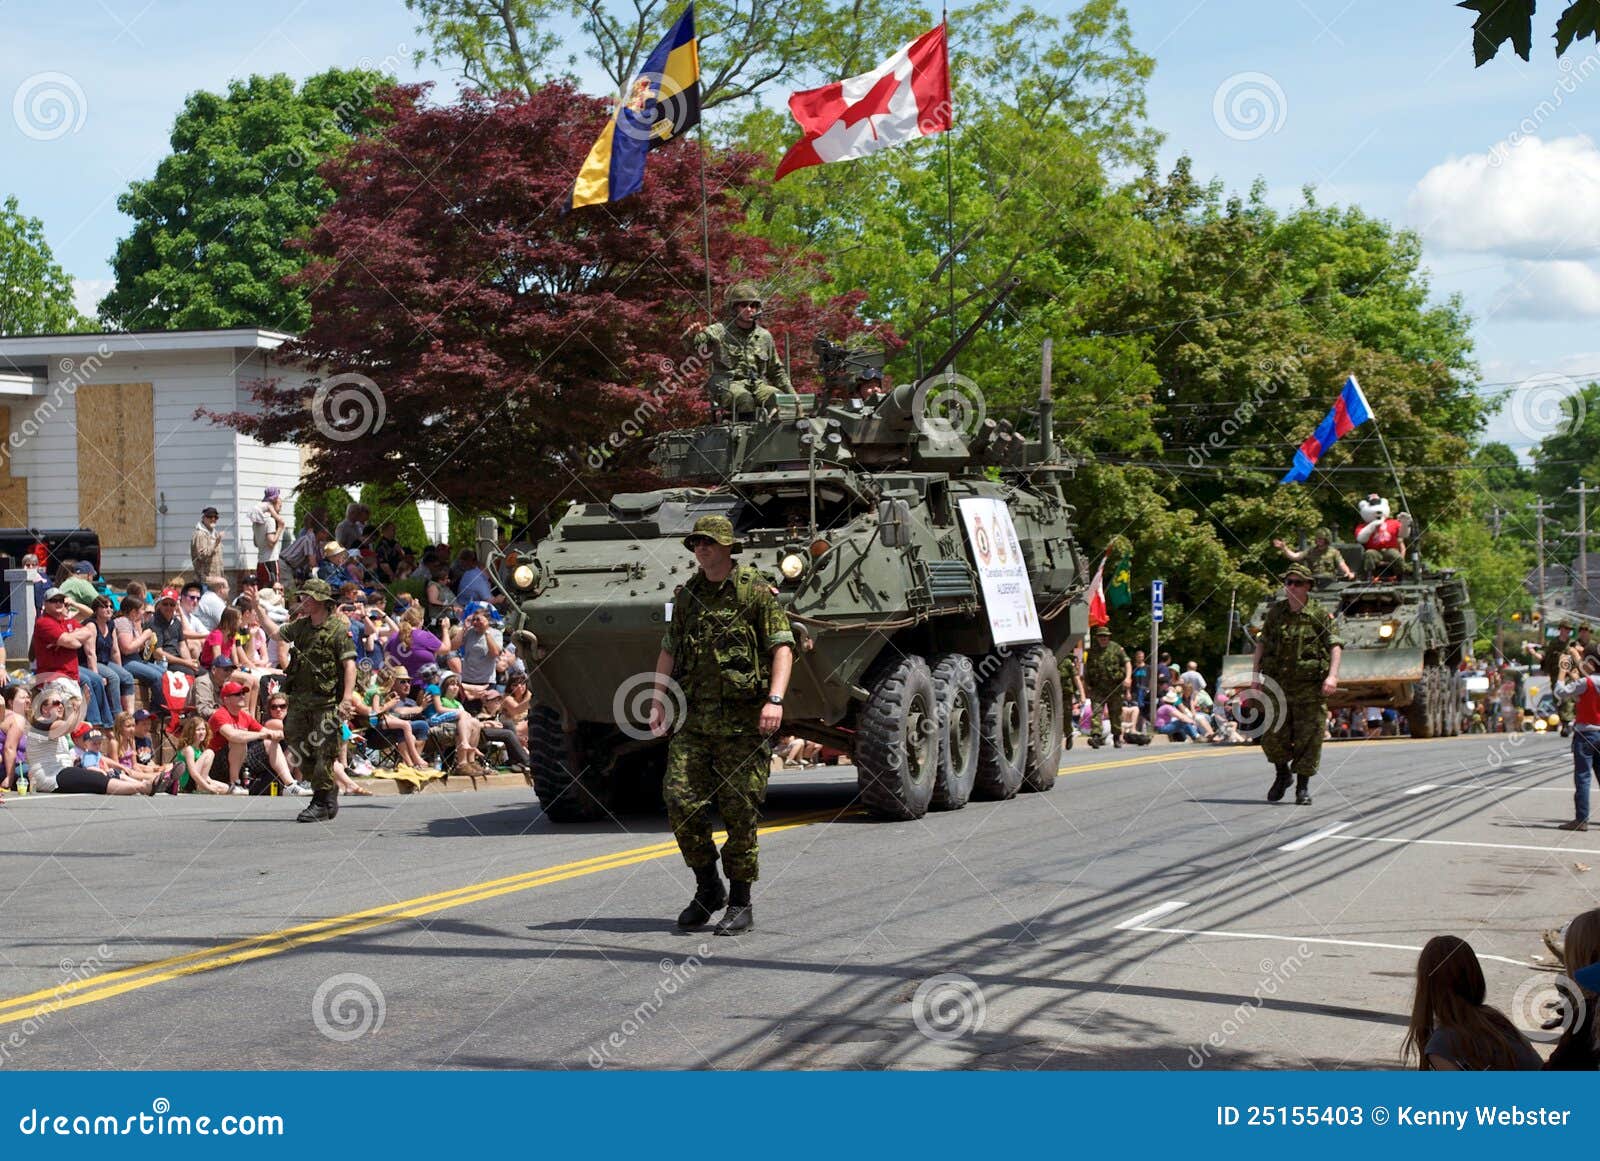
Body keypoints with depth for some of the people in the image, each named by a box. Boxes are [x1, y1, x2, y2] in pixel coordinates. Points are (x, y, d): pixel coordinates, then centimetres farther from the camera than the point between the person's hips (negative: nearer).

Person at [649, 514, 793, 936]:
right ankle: (707, 888, 14)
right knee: (681, 802, -4)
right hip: (693, 717, 5)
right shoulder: (687, 595, 12)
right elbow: (668, 651, 19)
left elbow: (782, 646, -8)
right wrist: (658, 702, 10)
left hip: (742, 720, -5)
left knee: (740, 811, -2)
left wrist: (774, 699, -20)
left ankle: (741, 904, 9)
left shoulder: (756, 591, -4)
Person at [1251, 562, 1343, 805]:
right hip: (1279, 685, 3)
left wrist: (1332, 676, -21)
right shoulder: (1275, 612, 7)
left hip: (1310, 687, -3)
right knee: (1273, 737, 1)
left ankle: (1303, 787, 9)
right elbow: (1262, 642, 15)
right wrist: (1255, 674, 8)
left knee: (1309, 738, -2)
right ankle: (1282, 775, 27)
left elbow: (1335, 645, -8)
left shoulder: (1320, 614, -3)